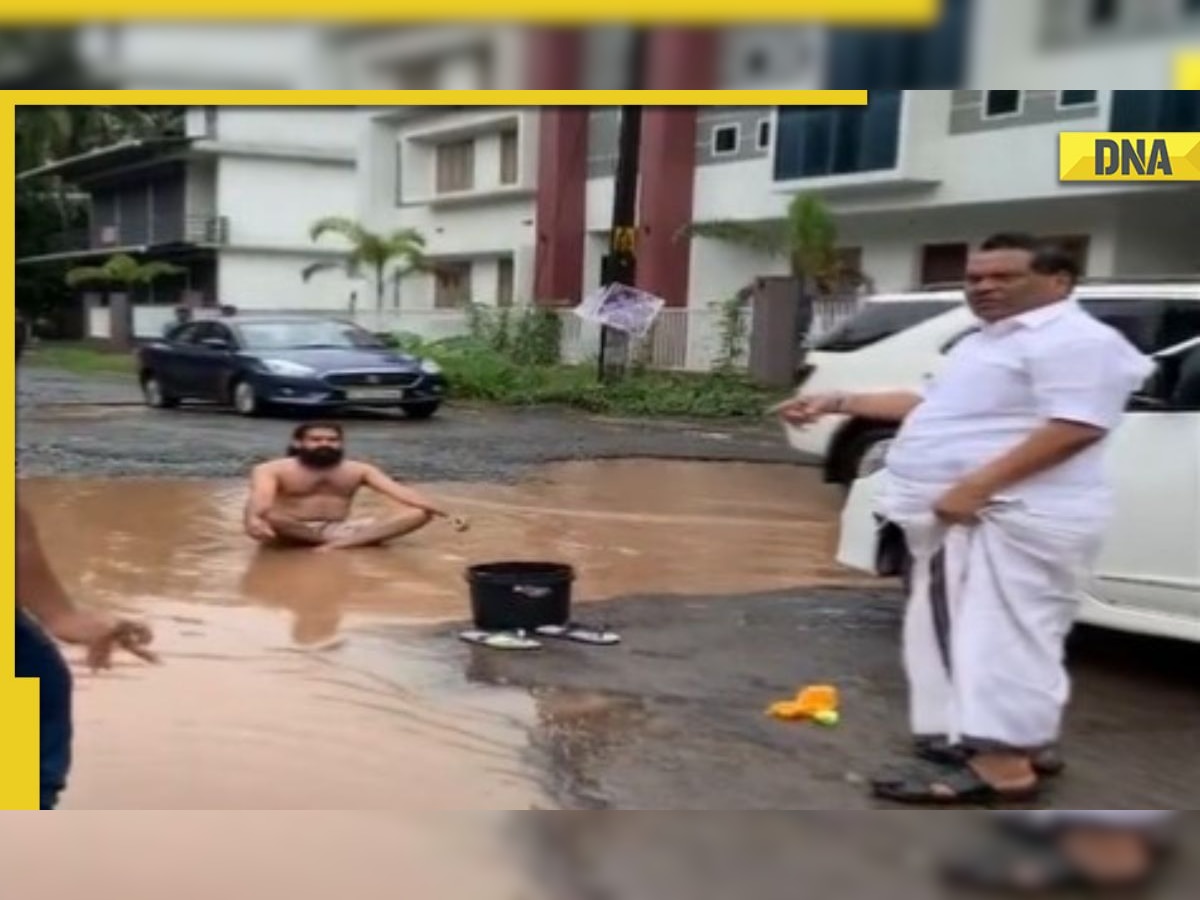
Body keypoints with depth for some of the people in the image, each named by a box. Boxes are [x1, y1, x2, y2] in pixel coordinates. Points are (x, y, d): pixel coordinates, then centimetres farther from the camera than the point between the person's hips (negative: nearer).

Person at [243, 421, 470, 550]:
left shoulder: (359, 470, 5)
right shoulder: (272, 470, -5)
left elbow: (401, 493, -6)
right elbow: (260, 497, -25)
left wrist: (445, 514, -21)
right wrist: (254, 519, -51)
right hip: (290, 534, -2)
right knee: (266, 520, -39)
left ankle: (336, 545, -29)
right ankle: (358, 541, -24)